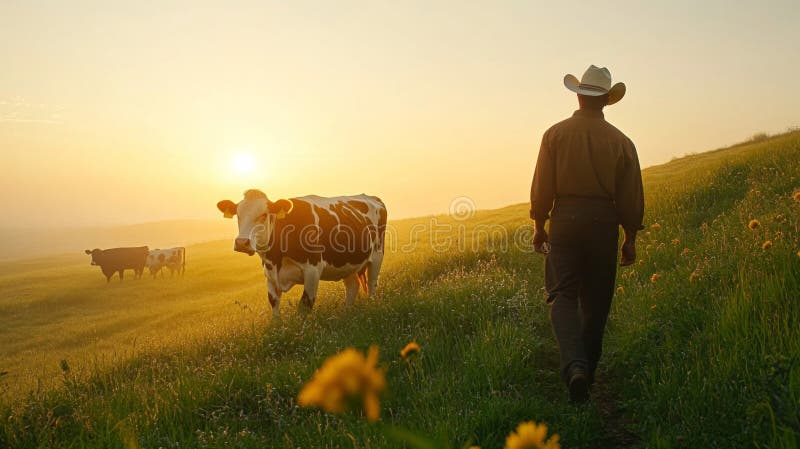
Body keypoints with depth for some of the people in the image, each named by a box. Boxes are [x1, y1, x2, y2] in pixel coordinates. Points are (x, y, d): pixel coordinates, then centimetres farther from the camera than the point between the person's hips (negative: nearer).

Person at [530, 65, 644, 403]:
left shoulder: (556, 134, -2)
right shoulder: (621, 141, 2)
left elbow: (542, 187, -3)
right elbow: (631, 197, 3)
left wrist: (538, 226, 7)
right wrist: (630, 239, 12)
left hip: (565, 220, -1)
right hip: (604, 223, 2)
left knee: (563, 295, -1)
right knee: (596, 301, 13)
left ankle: (573, 364, -23)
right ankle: (587, 369, 24)